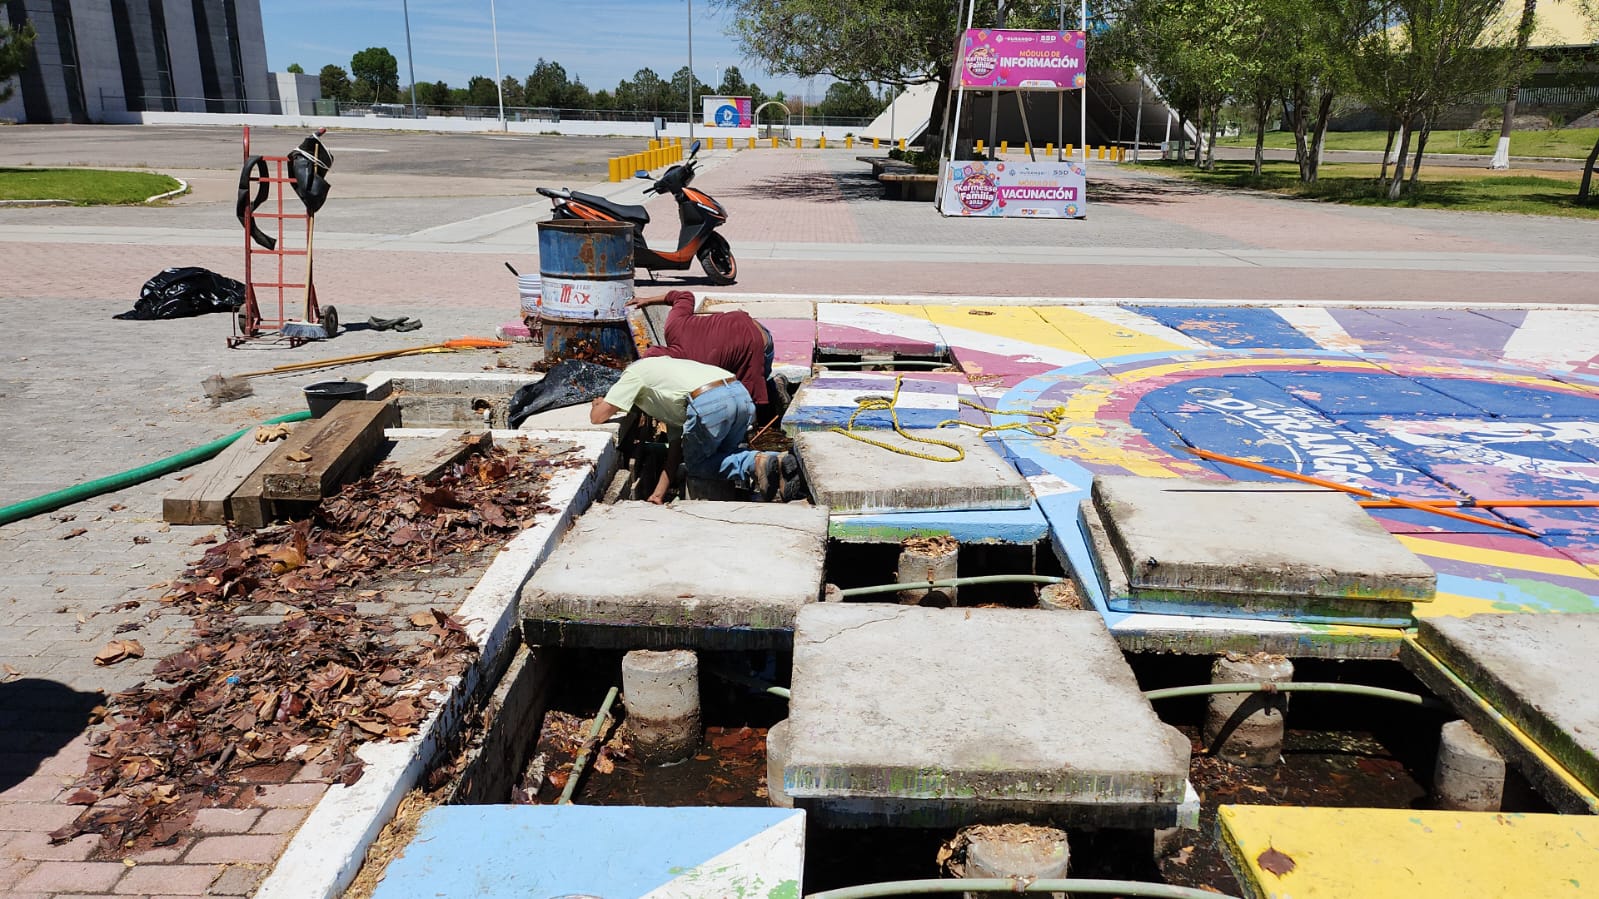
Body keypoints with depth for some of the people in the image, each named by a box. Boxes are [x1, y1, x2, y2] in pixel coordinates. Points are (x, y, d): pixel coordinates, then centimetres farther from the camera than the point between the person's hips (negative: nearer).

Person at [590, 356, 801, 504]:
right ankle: (776, 462, 3)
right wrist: (660, 492, 32)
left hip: (709, 404, -8)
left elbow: (598, 417, 13)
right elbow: (675, 444, 33)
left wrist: (598, 405, 39)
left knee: (697, 464, 15)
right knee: (721, 455, 26)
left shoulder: (635, 372, 21)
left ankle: (754, 464, -6)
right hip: (741, 394, 8)